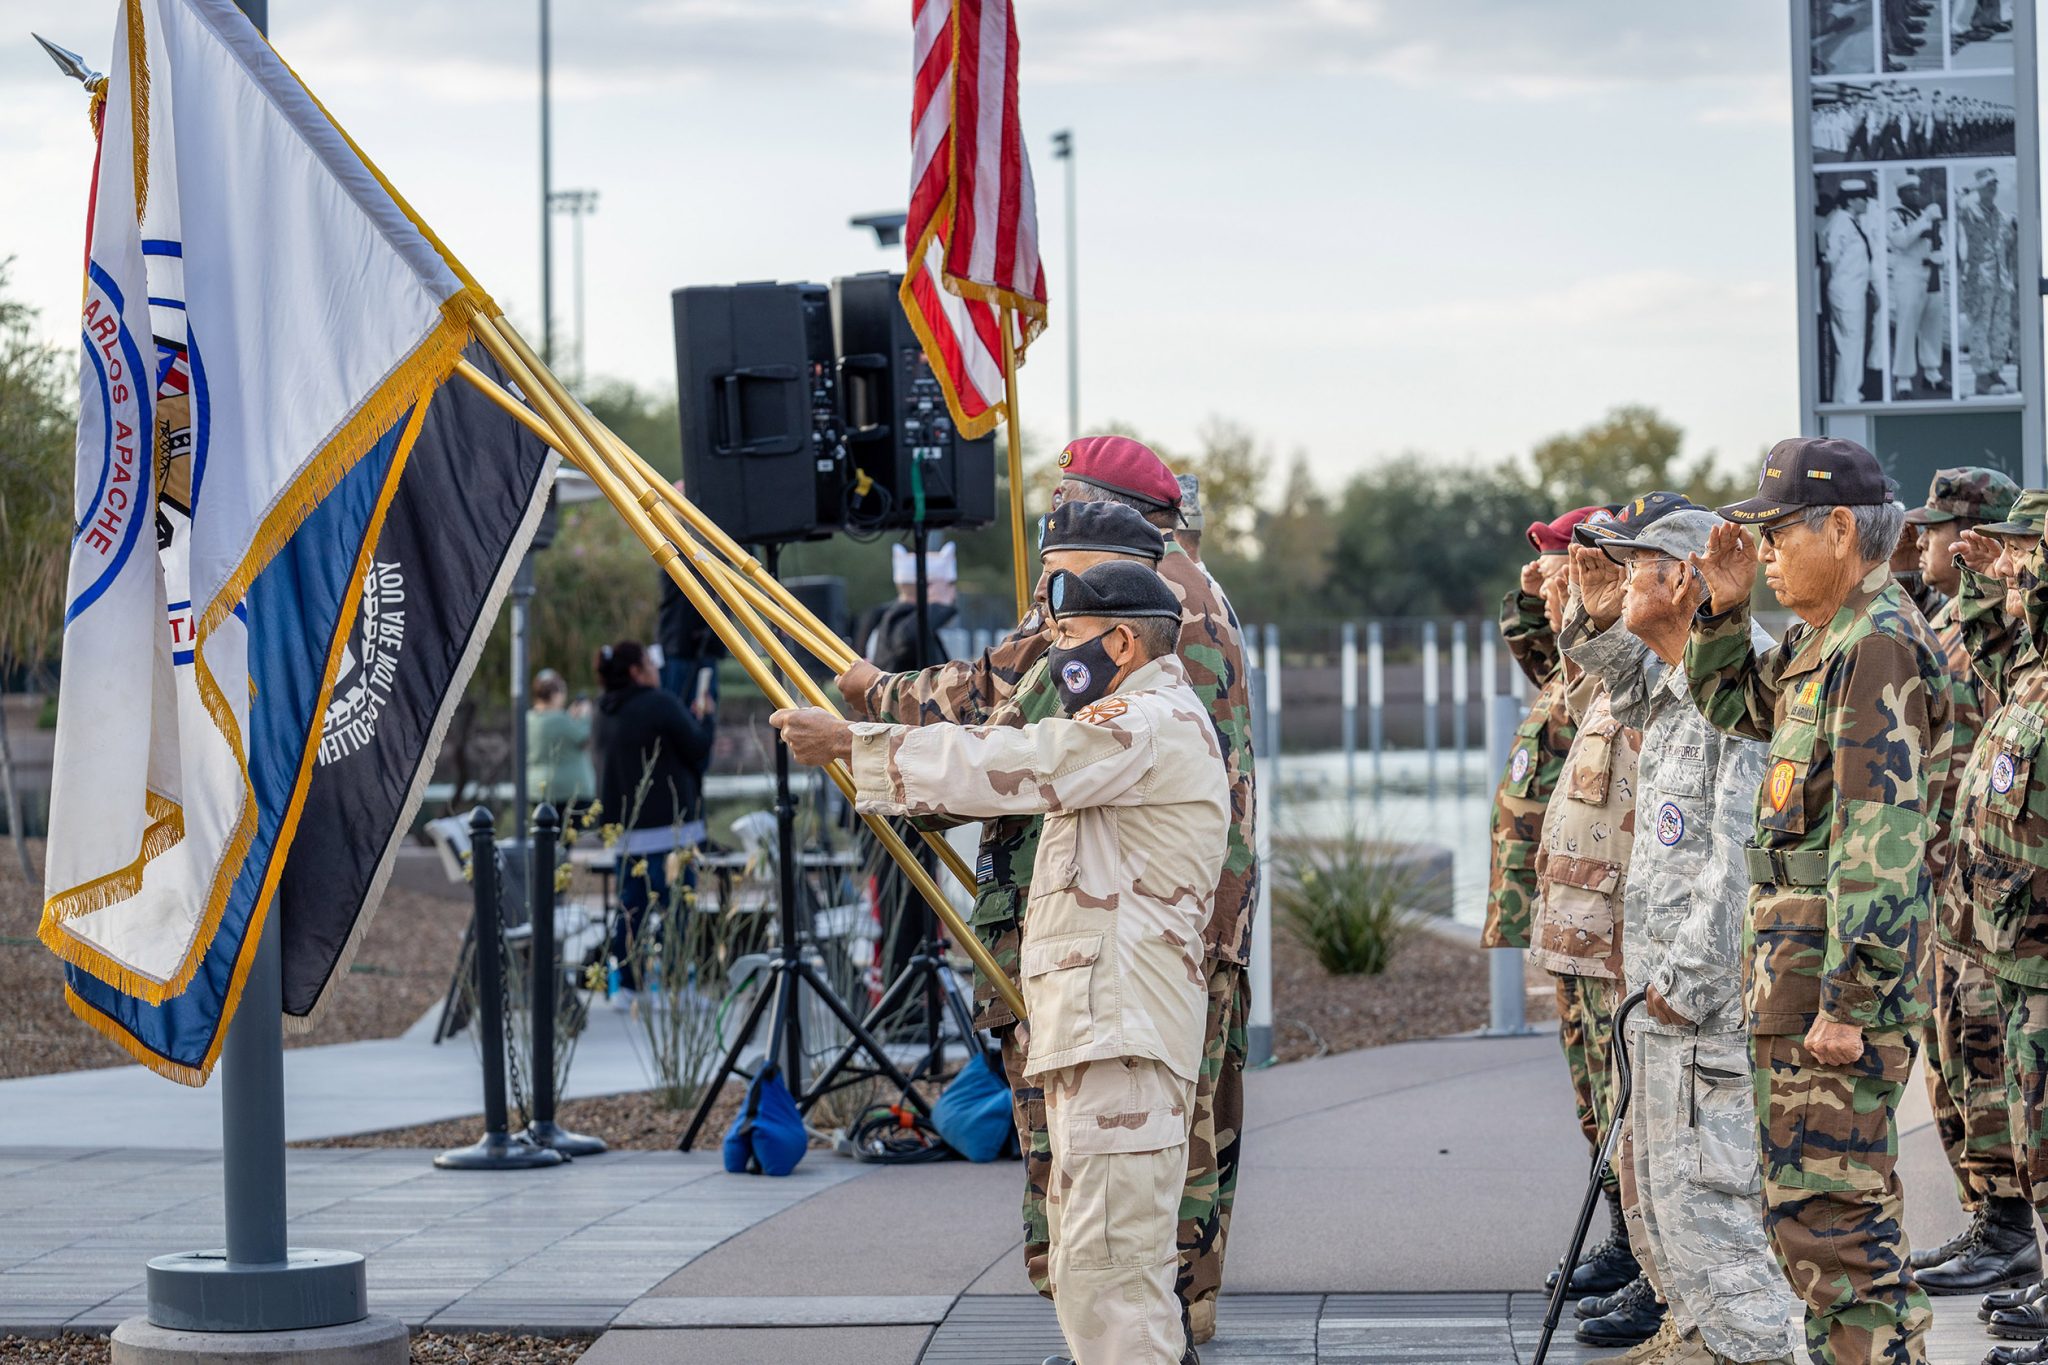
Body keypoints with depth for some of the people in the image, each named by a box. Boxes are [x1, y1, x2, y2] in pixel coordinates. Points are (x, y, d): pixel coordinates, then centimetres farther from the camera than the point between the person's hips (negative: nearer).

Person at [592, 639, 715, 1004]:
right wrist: (705, 720, 9)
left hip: (623, 826, 8)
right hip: (667, 823, -8)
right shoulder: (660, 705, -14)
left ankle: (626, 987, 12)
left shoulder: (606, 712, 10)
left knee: (631, 905, 11)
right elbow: (697, 748, -10)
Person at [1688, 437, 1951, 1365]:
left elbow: (1883, 843, -23)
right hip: (1795, 971, 11)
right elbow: (1731, 705, 34)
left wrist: (1849, 1001, -26)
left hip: (1839, 975, -11)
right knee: (1811, 1204, 18)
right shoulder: (1823, 642, 15)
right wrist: (1724, 611, 15)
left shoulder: (1879, 649, -17)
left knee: (1825, 1211, -10)